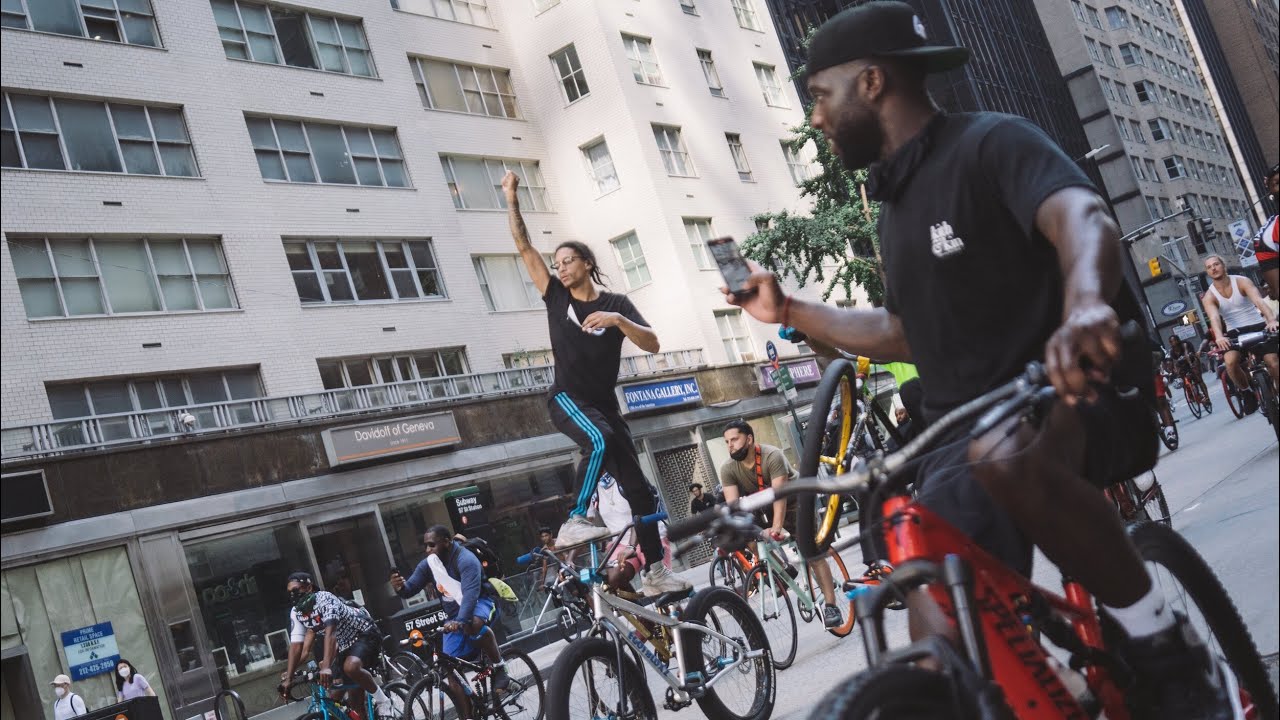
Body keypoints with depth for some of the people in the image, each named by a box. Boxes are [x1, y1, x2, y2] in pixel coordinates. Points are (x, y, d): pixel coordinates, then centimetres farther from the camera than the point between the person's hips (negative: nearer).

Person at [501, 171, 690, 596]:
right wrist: (512, 200, -6)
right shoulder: (556, 295, 5)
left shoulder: (616, 304, 3)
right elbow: (524, 246, 1)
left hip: (604, 403, 2)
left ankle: (654, 571, 7)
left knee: (638, 487, -1)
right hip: (567, 399, -2)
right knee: (600, 439, -37)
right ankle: (574, 522, -36)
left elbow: (652, 344, -9)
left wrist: (618, 320, -24)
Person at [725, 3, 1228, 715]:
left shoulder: (992, 142, -7)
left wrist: (1085, 303, -52)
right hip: (957, 434, 7)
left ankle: (1164, 641, -18)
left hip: (1076, 397, -6)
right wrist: (788, 310, 24)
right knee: (946, 656, -13)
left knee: (1002, 453, -41)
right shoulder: (899, 201, 18)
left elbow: (1081, 215, -29)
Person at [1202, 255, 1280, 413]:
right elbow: (1214, 317, -26)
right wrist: (1219, 336, -48)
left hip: (1257, 326, 0)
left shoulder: (1242, 281, -9)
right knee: (1230, 361, -27)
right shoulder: (1209, 296, -6)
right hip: (1235, 332, 0)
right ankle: (1247, 392, -3)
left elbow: (1259, 301, -26)